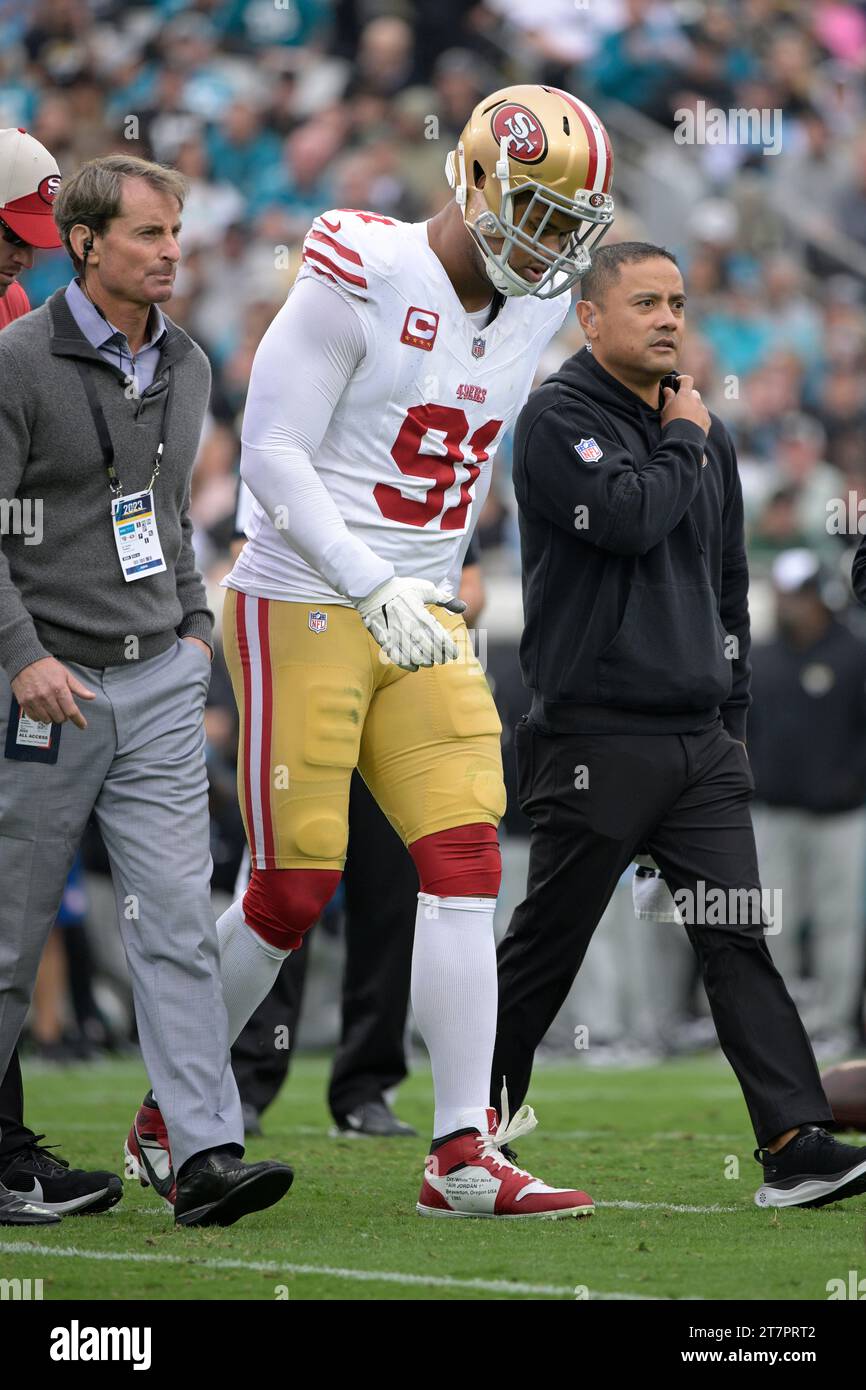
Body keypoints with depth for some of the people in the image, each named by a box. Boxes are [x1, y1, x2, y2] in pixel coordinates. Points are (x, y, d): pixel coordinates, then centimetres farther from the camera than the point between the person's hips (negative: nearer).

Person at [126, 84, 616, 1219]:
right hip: (302, 611, -7)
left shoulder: (532, 310, 8)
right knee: (293, 891, -3)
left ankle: (464, 1156, -7)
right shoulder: (362, 280, -14)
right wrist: (373, 590, -23)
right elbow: (271, 455, -16)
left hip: (420, 620, 7)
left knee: (466, 867, -6)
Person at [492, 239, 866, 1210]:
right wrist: (682, 442, -6)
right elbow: (626, 518, -22)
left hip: (701, 741, 6)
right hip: (596, 738, -6)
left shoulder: (706, 433, 17)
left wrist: (733, 709, 19)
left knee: (739, 936, -5)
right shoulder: (558, 419, -6)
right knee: (545, 946, 2)